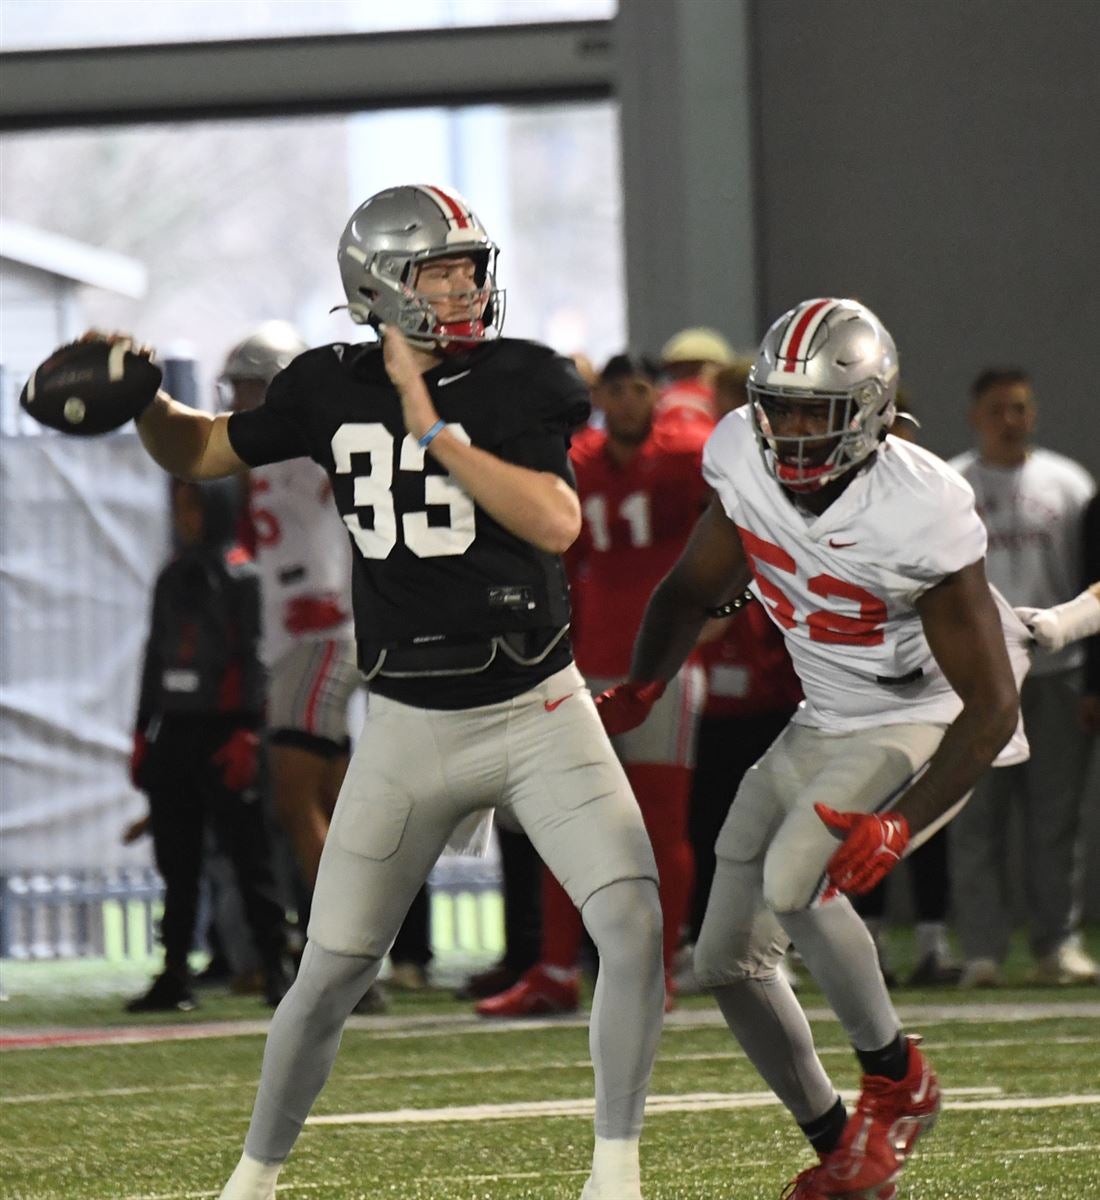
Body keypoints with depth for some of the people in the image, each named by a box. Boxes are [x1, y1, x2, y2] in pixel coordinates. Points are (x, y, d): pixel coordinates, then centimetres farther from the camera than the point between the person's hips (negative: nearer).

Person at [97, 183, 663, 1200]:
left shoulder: (522, 381, -7)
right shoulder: (334, 389, -1)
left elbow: (556, 522, -21)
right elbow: (198, 453, 13)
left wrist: (432, 428, -21)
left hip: (538, 713, -1)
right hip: (408, 727, 1)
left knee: (633, 923, -16)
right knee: (331, 974, 4)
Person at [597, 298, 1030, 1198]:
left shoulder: (919, 515, -29)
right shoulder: (745, 460, -12)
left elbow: (992, 706, -24)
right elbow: (695, 590, 8)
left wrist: (900, 824, -34)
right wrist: (637, 693, -9)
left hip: (925, 729, -7)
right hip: (825, 725, 7)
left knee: (793, 878, -30)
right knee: (730, 962, 6)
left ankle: (898, 1079, -7)